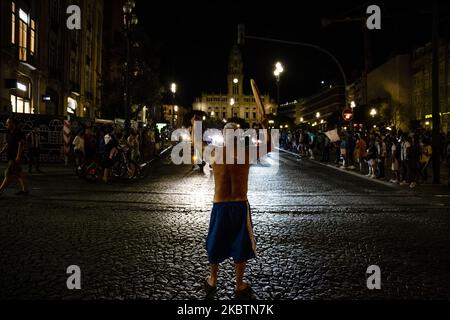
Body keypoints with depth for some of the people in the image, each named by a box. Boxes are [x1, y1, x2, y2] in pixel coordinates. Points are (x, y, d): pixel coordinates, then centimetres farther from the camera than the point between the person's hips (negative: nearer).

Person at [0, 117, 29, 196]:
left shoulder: (18, 133, -14)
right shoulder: (9, 133, 14)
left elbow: (21, 144, -20)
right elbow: (7, 145, 22)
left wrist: (18, 156, -25)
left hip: (15, 157, -10)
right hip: (10, 156, 10)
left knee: (9, 174, -7)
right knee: (18, 173, 12)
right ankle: (25, 189, 18)